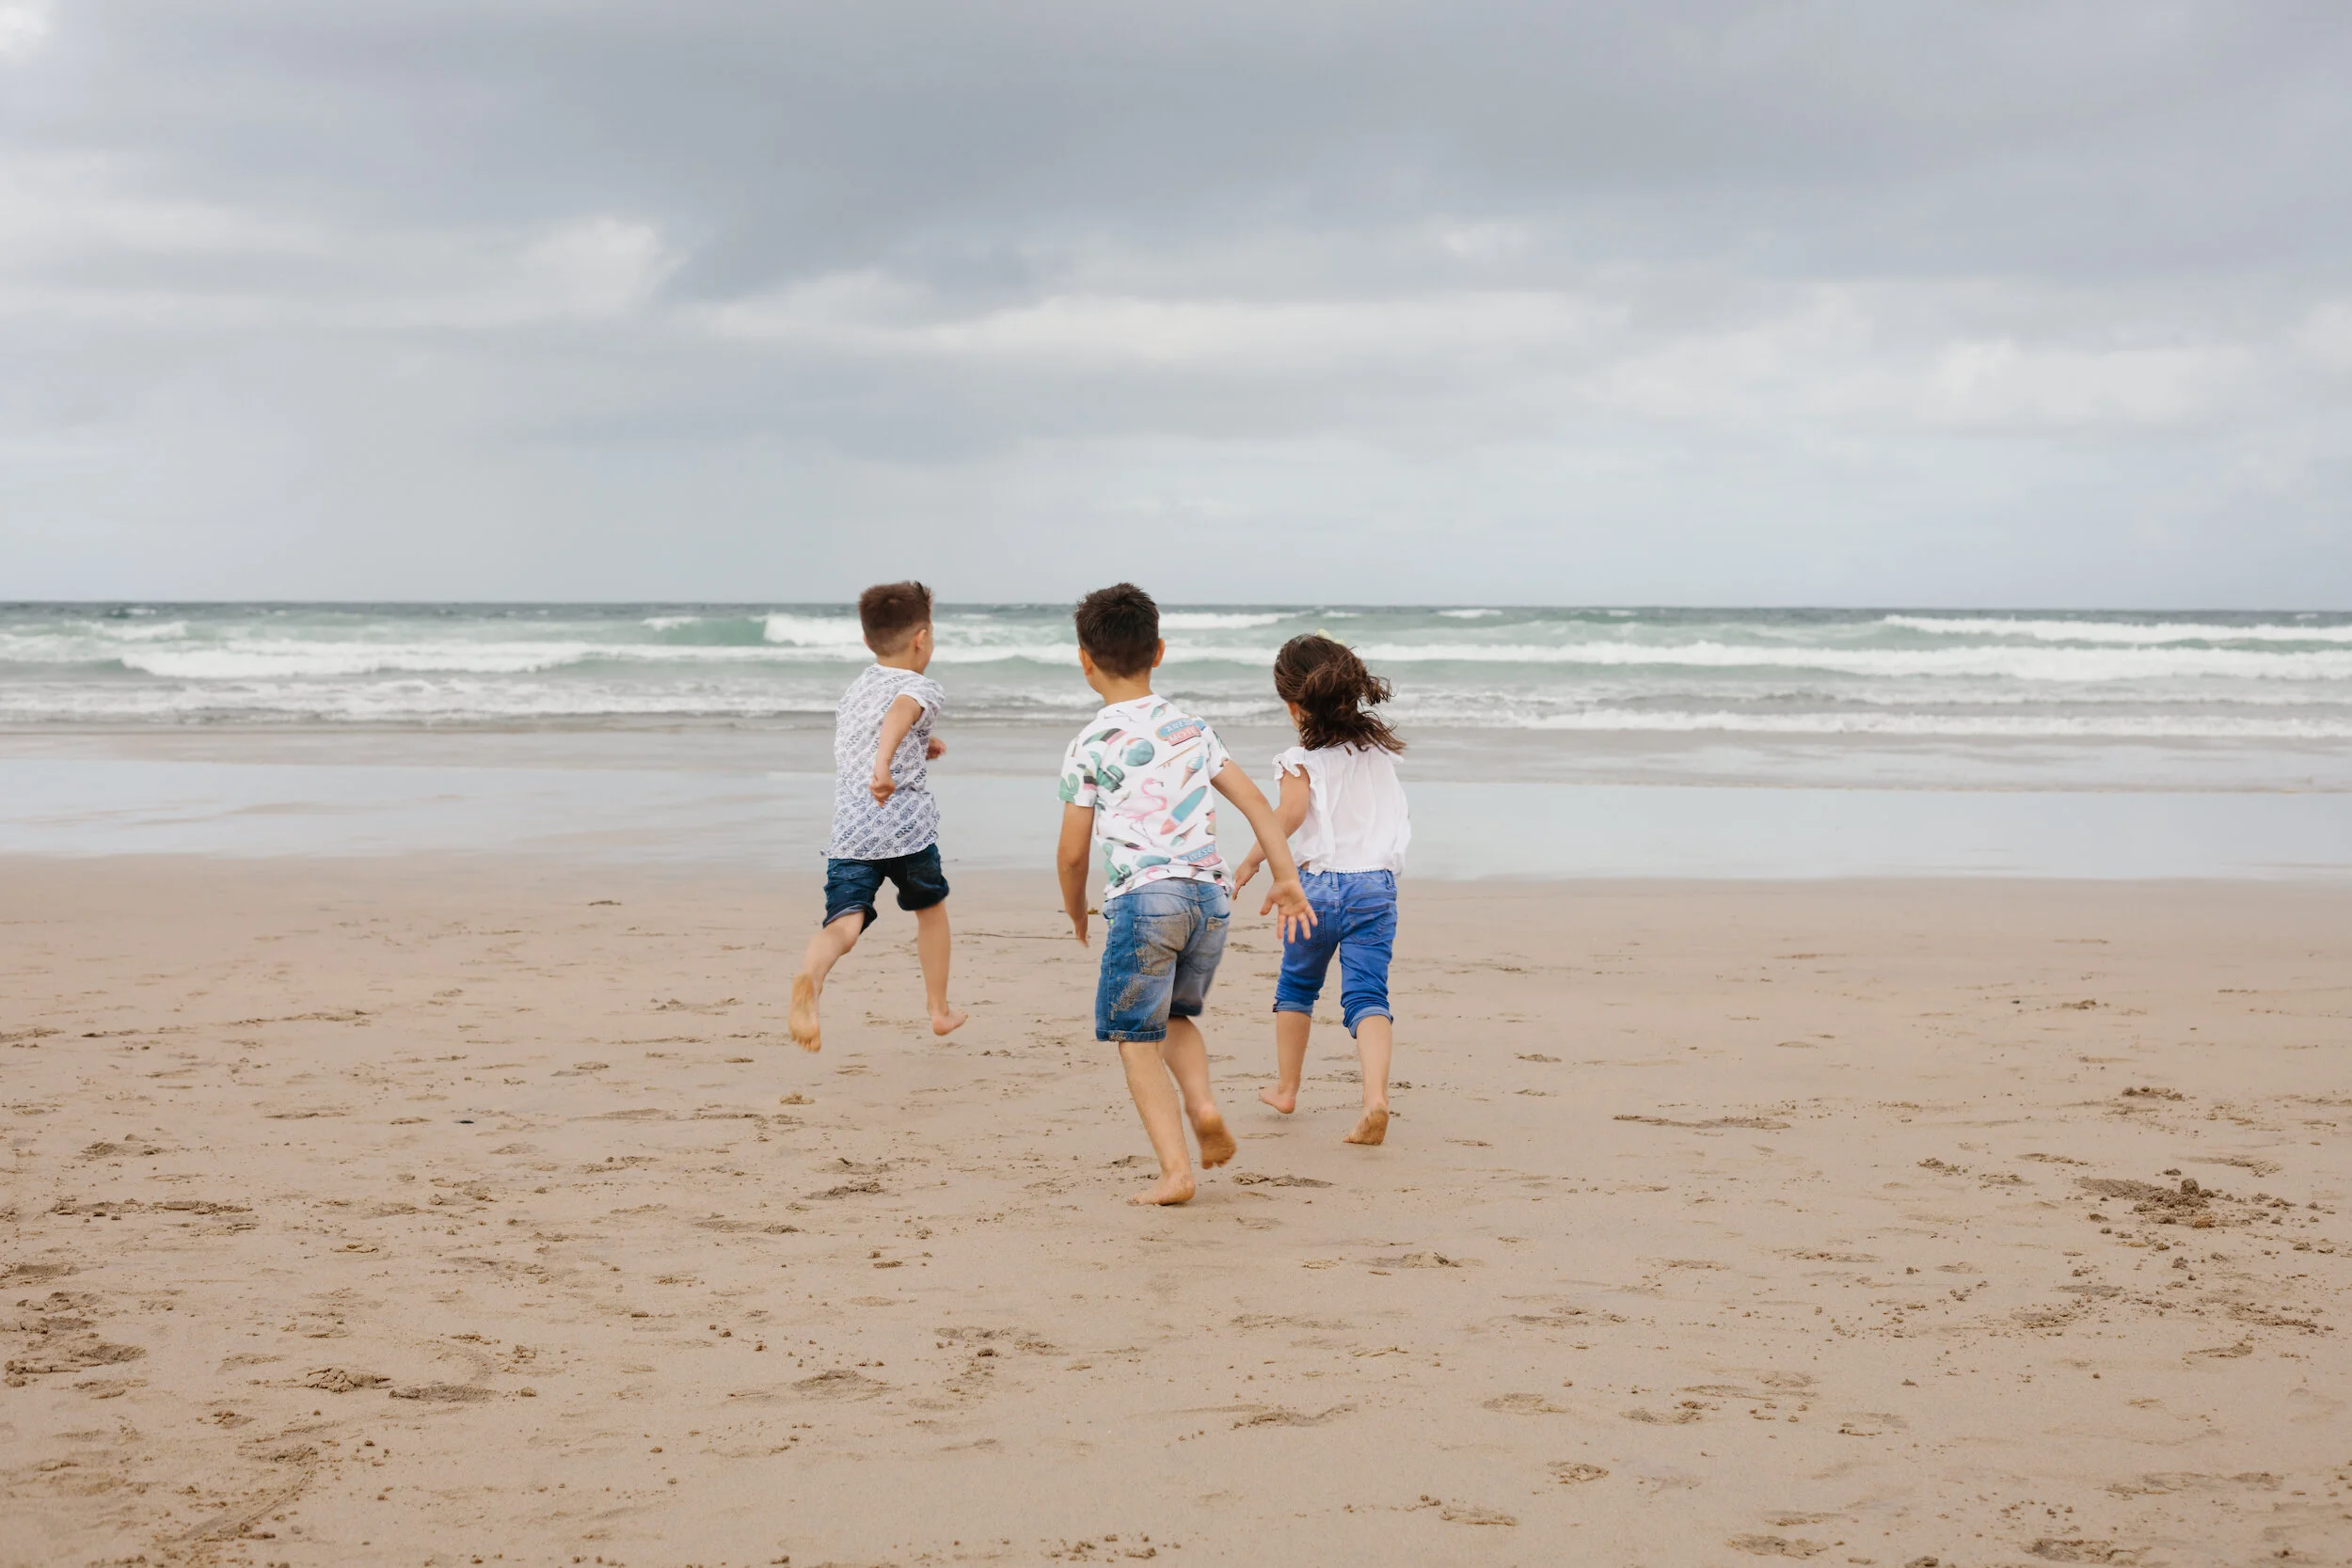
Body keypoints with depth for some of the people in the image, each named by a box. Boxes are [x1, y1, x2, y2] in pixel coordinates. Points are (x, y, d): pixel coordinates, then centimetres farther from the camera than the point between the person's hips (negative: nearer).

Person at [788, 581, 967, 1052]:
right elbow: (899, 712, -25)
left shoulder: (853, 691, 22)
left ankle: (809, 978, -45)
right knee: (931, 906, 23)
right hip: (906, 827, -4)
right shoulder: (922, 689, -1)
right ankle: (940, 1010, 36)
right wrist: (885, 765, -42)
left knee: (843, 924, -12)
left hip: (849, 832, 4)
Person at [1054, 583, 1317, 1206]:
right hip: (1210, 892, 5)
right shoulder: (1191, 728, 14)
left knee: (1136, 1036, 6)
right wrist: (1286, 877, 15)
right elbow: (1254, 800, 11)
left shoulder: (1089, 746, -1)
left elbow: (1073, 852, 1)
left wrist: (1076, 913, 19)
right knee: (1174, 1015, 26)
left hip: (1144, 896, -5)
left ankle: (1175, 1170, -3)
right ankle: (1203, 1103, 0)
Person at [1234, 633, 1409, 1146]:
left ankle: (1286, 1088, 33)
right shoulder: (1379, 748, 11)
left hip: (1319, 883, -3)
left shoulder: (1304, 759, -7)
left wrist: (1251, 862, -13)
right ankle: (1376, 1095, -25)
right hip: (1376, 883, 3)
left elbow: (1290, 812, -22)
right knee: (1367, 994, -3)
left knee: (1296, 986, 20)